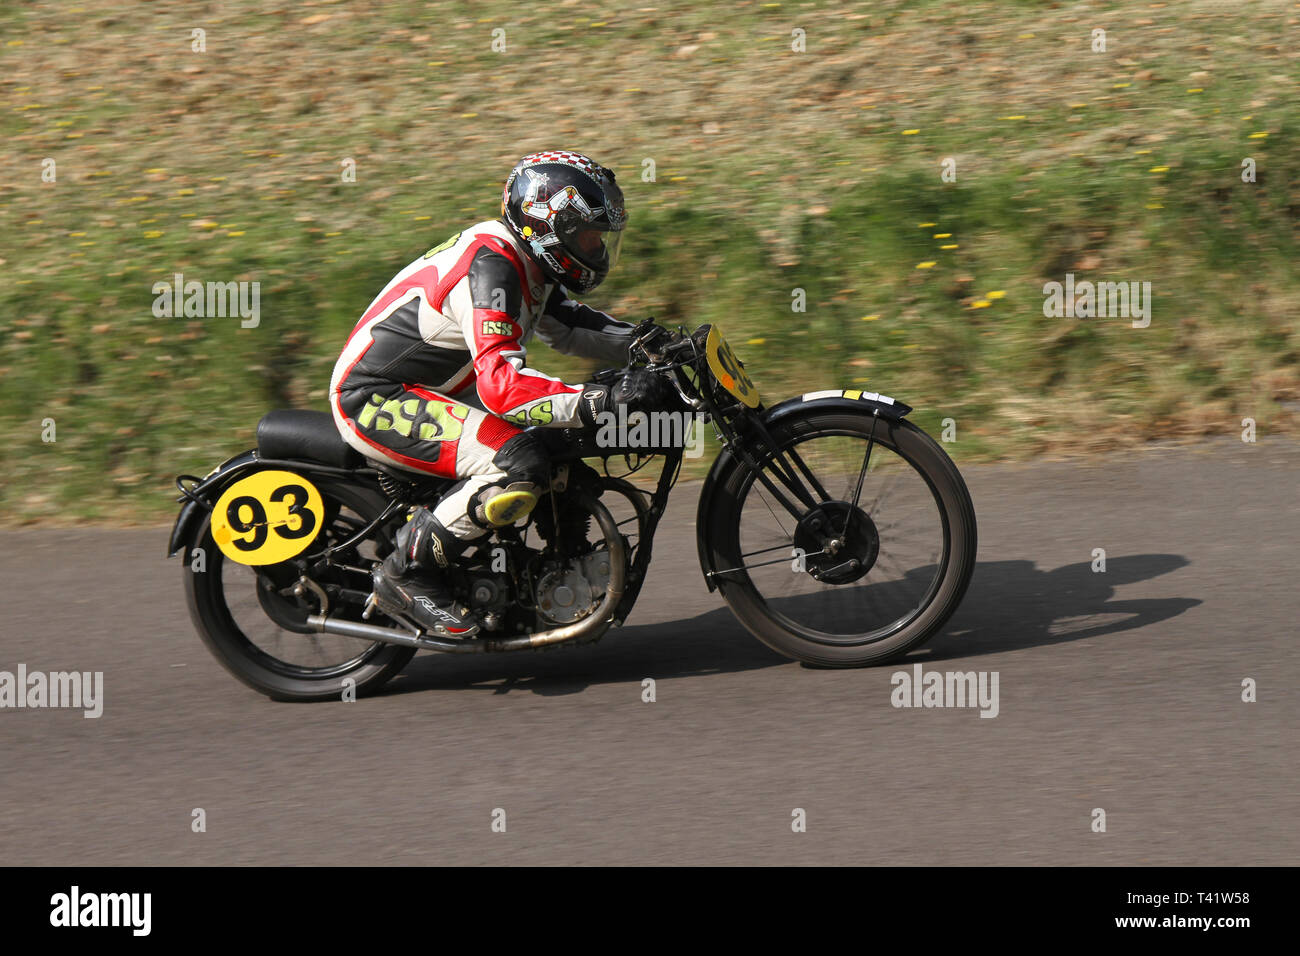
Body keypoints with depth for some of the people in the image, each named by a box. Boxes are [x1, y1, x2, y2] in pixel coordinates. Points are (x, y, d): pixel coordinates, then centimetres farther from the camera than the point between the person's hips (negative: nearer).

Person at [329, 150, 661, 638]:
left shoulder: (527, 262, 7)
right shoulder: (490, 266, -24)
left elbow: (572, 326, 21)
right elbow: (502, 385, -34)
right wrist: (603, 399, -41)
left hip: (414, 390, 11)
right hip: (373, 400, -11)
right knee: (521, 464, -28)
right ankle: (407, 574, -15)